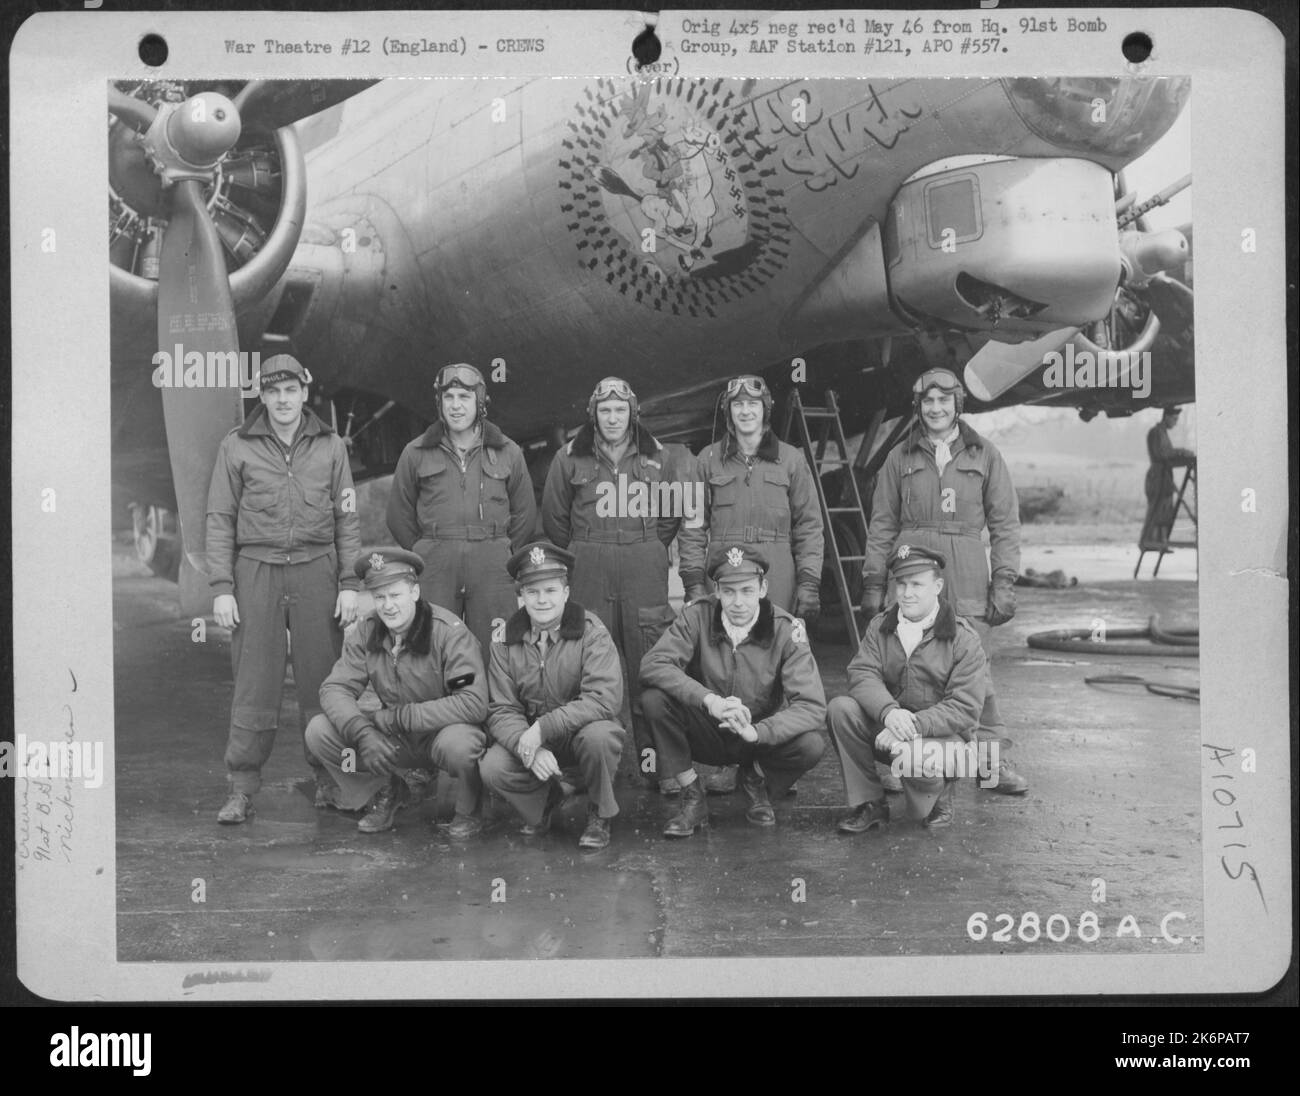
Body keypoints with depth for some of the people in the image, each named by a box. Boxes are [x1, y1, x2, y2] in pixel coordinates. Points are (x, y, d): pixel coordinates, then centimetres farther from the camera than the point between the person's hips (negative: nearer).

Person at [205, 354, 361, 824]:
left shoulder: (330, 446, 9)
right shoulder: (236, 446, 5)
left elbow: (347, 519, 9)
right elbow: (220, 519, 4)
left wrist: (350, 583, 2)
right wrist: (221, 588, -4)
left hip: (316, 571, 1)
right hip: (256, 572, -1)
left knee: (321, 680, 4)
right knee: (254, 684, -2)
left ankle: (328, 779, 15)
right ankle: (242, 789, 4)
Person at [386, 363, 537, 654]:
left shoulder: (508, 452, 8)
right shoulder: (416, 454, 7)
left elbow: (525, 513, 15)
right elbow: (399, 515, 14)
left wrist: (501, 552, 12)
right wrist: (423, 552, 13)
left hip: (493, 565, 0)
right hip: (433, 565, 0)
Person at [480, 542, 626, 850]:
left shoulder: (591, 632, -15)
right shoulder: (506, 640, -3)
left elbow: (605, 699, -27)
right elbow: (502, 710, -6)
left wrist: (543, 727, -31)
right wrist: (527, 747, -27)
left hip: (583, 730, -3)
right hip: (529, 739, 3)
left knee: (598, 735, -36)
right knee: (493, 768, -24)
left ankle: (599, 816, -5)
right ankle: (545, 799, 11)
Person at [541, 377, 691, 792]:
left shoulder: (658, 457, 6)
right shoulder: (570, 458, 6)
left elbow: (675, 509, 18)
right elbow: (554, 517, 14)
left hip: (645, 567, 0)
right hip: (588, 571, 0)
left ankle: (655, 761, 3)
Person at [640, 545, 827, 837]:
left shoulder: (785, 630, -16)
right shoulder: (698, 617, -13)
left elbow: (813, 706, -23)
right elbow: (652, 665, -26)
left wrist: (755, 732, -39)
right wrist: (710, 700, -39)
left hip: (762, 739, 0)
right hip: (707, 736, 1)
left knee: (811, 745, -30)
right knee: (654, 698, -26)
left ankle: (756, 780, 6)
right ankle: (693, 800, -7)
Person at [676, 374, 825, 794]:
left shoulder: (791, 460, 9)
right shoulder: (709, 461, 11)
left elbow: (809, 526, 8)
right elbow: (693, 527, 10)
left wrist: (809, 582, 0)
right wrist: (693, 582, 1)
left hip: (777, 576, 0)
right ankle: (729, 763, 2)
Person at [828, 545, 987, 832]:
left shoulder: (963, 638, -7)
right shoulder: (879, 627, 7)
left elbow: (965, 709, -14)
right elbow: (862, 674, -9)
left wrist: (914, 725, -29)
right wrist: (889, 711, -30)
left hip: (943, 735, -4)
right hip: (888, 731, 5)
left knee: (912, 757, -38)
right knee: (841, 708, -22)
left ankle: (938, 794, 1)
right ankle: (869, 805, -9)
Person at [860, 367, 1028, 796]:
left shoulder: (985, 455, 10)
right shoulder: (900, 458, 12)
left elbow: (1005, 524, 8)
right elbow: (881, 526, 12)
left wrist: (1004, 582, 0)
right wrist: (873, 583, 6)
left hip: (967, 573, -1)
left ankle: (994, 758, 7)